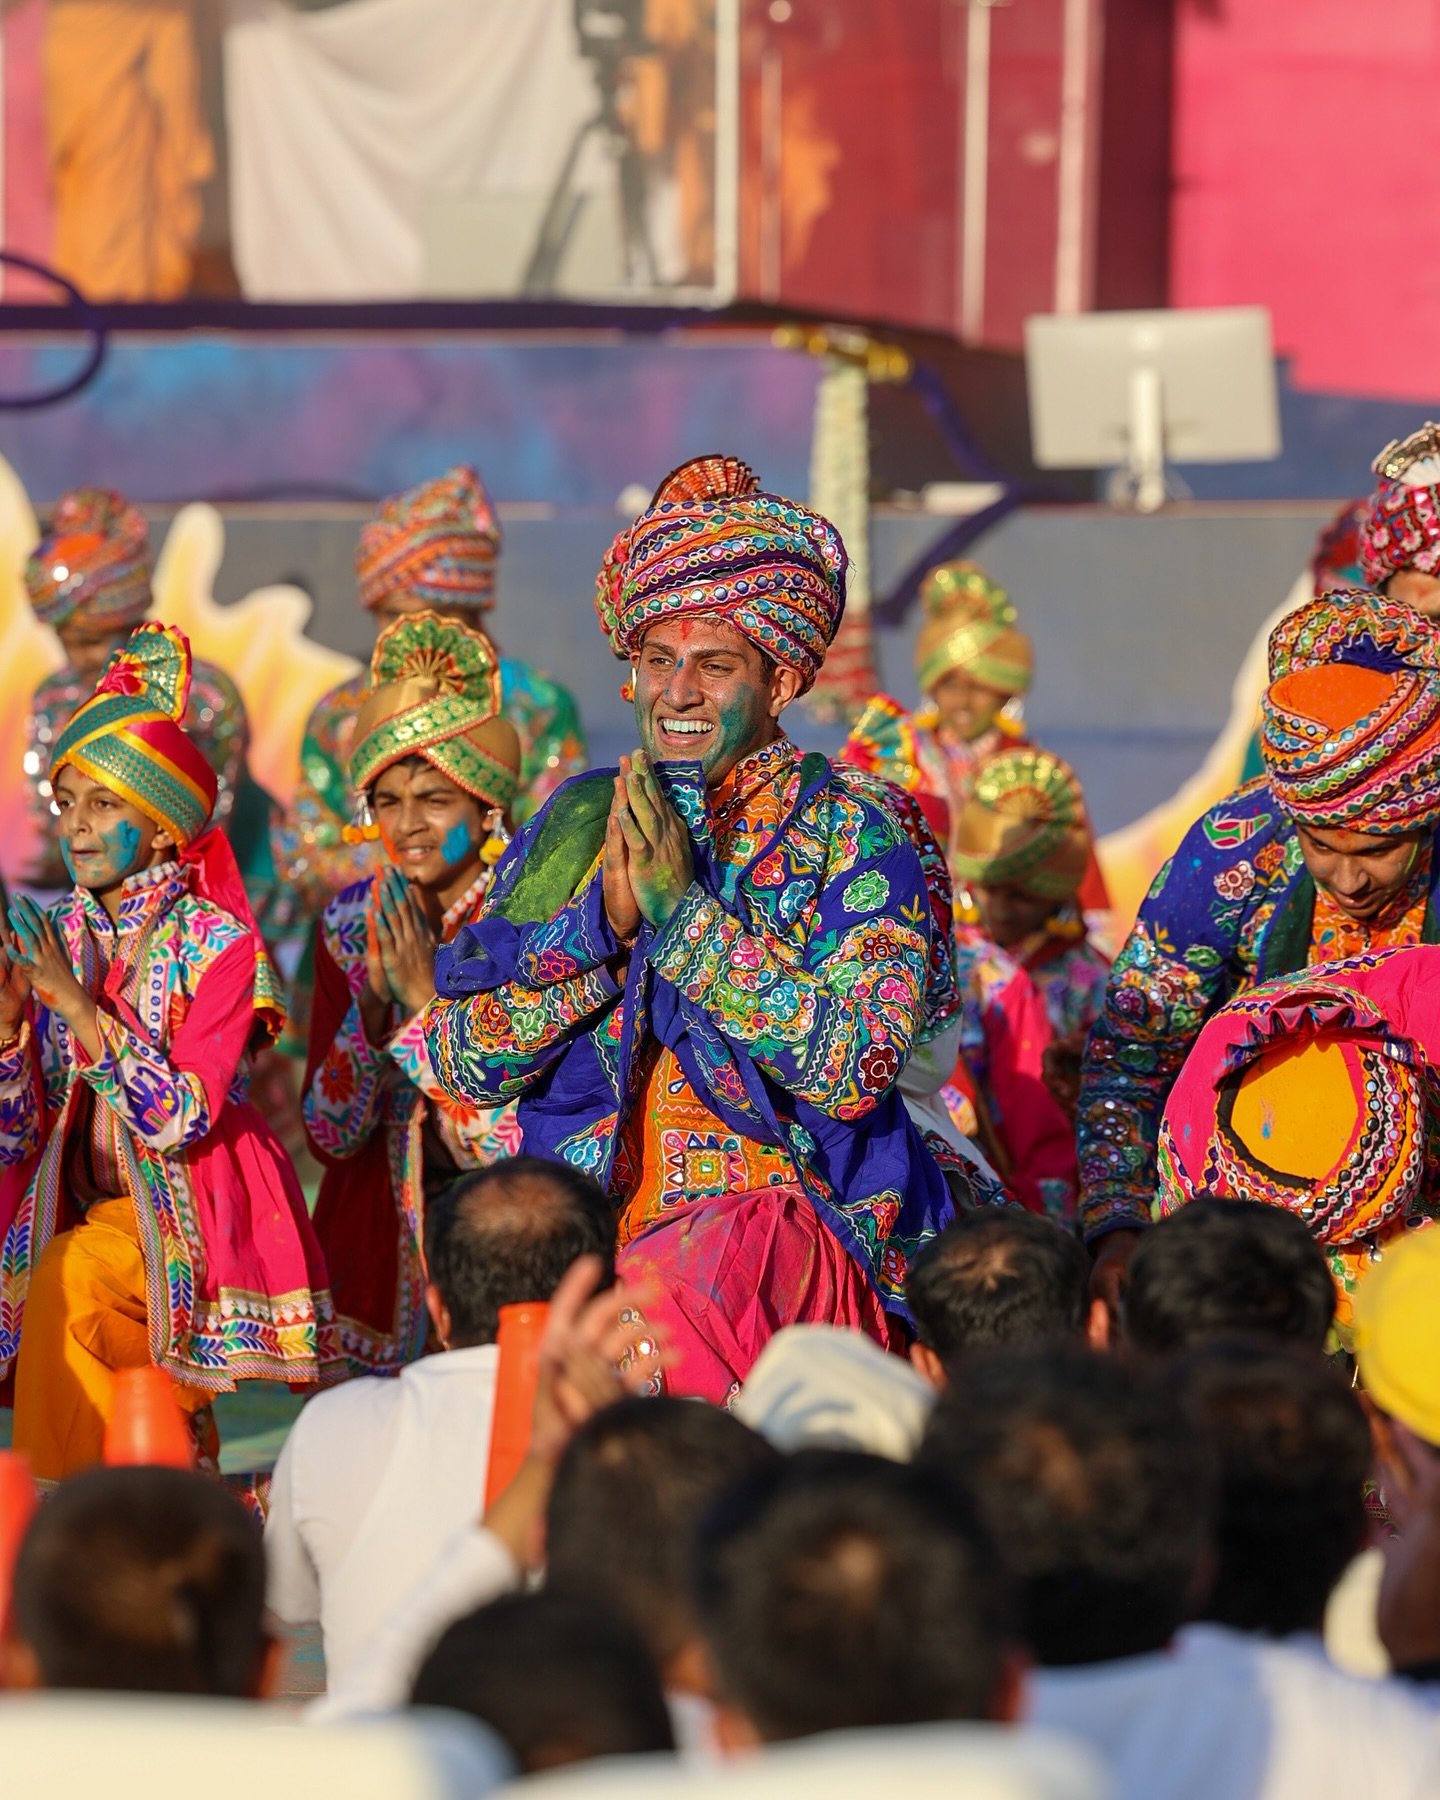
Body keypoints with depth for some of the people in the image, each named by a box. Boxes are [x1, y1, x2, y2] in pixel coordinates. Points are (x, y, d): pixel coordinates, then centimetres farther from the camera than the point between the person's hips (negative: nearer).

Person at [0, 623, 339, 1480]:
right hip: (86, 1207, 5)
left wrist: (78, 1003, -22)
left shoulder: (217, 942, -7)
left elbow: (181, 1121, -18)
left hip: (194, 1213, -5)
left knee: (69, 1277, -29)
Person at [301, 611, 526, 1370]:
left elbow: (514, 1145, -15)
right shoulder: (352, 919, 2)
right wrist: (373, 1002, -13)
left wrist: (426, 997, -19)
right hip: (384, 1244, 3)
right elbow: (328, 1132, 0)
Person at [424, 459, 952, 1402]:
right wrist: (602, 918, -8)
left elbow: (854, 1068, -13)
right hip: (588, 1231, 5)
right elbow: (463, 1066, 6)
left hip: (786, 1210, -5)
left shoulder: (850, 840, 2)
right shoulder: (577, 825, 13)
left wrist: (685, 909, -14)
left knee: (672, 1291, -34)